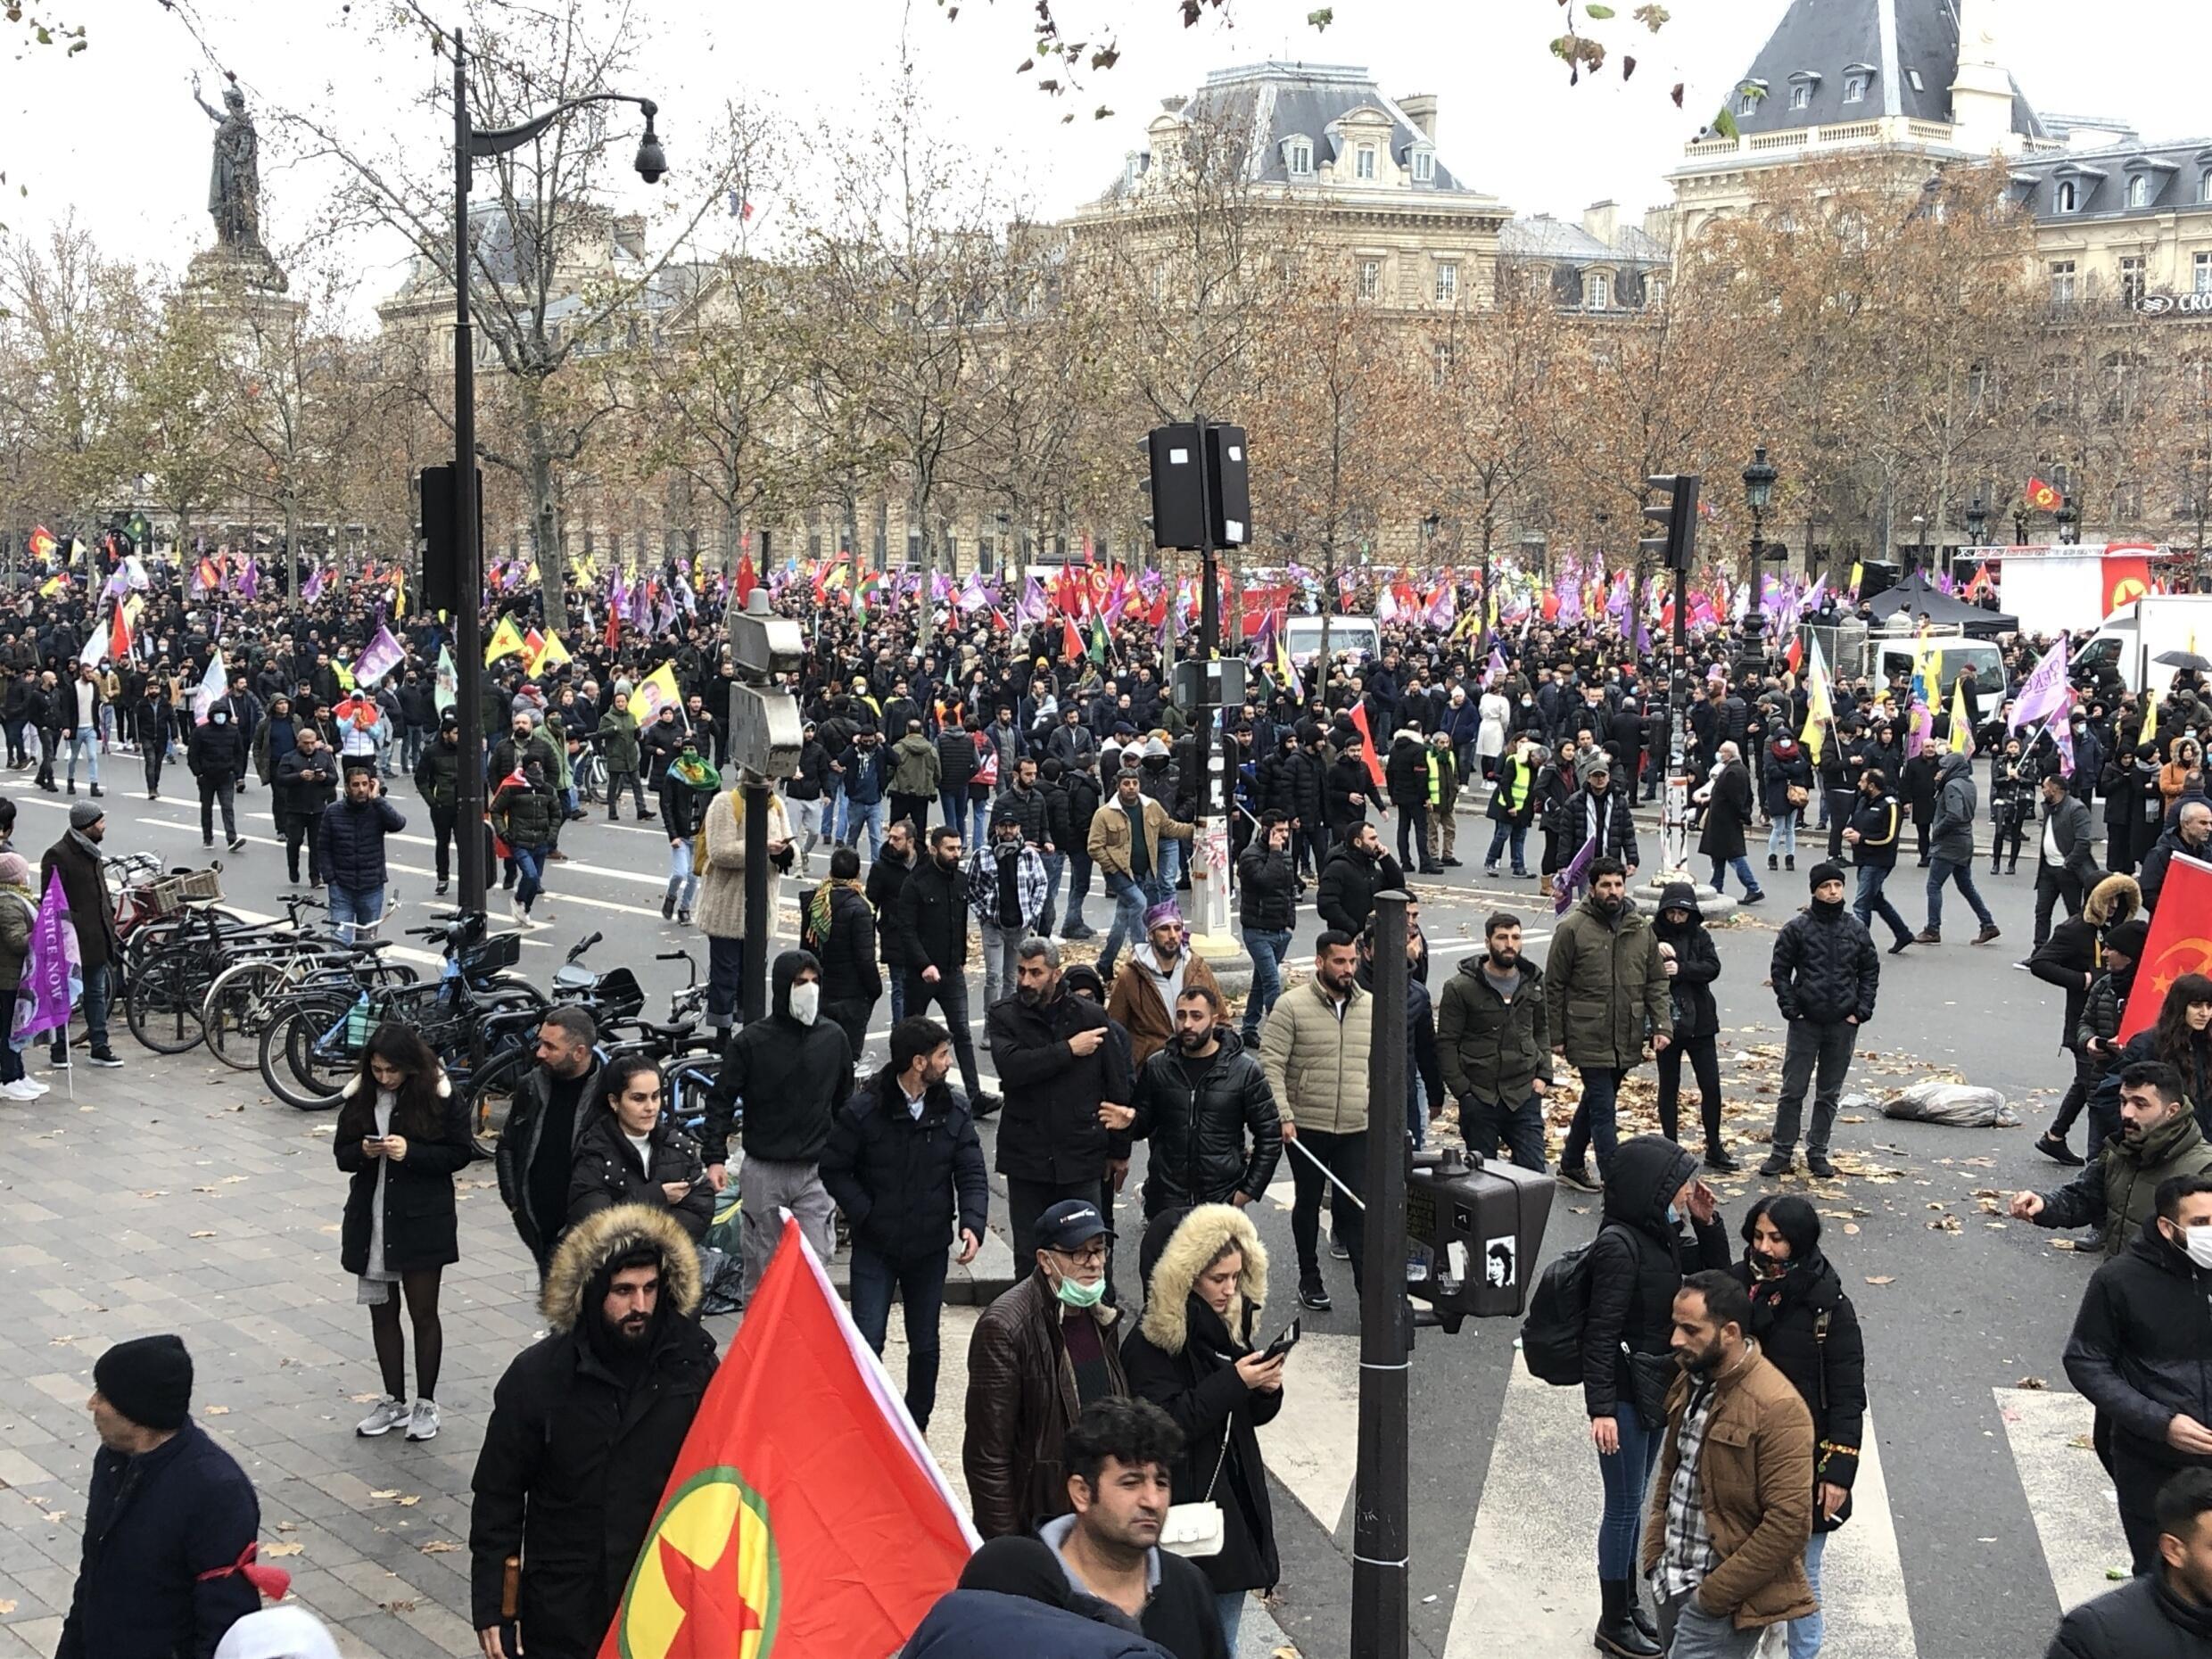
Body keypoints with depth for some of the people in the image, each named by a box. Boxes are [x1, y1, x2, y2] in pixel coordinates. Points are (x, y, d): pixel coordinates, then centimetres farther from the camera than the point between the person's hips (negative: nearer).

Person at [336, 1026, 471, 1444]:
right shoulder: (359, 1095, 1)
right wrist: (362, 1152, -15)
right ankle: (394, 1402, 24)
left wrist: (411, 1152, -21)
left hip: (421, 1220, -4)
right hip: (370, 1220, 4)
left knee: (423, 1313, 6)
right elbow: (341, 1153, 8)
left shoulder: (438, 1096, -10)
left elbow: (461, 1153, -8)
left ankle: (425, 1404, 19)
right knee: (382, 1312, 12)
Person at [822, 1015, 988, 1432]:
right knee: (867, 1343, -7)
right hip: (875, 1247, -3)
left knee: (925, 1345, 13)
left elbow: (971, 1174, -1)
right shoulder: (864, 1110, -13)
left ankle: (917, 1426, 29)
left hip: (929, 1247, 3)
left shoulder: (953, 1110, -2)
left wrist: (972, 1223, -17)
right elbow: (834, 1170, -5)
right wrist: (866, 1215, -13)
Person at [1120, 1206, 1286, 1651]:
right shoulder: (1151, 1344, -15)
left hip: (1236, 1504, 7)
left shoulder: (1233, 1323, 7)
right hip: (1184, 1510, -7)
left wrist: (1267, 1389, -7)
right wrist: (1234, 1382, -25)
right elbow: (1166, 1424, -24)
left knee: (1223, 1642, 15)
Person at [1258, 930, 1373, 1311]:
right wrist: (1282, 1116, -17)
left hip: (1357, 1129, 2)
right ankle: (1309, 1277, 26)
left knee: (1355, 1205, -3)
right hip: (1305, 1128, -2)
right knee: (1308, 1201, 12)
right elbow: (1271, 1064, -10)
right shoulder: (1292, 1006, -7)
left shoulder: (1371, 1008, 6)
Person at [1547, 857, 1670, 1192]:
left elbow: (1656, 982, 10)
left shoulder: (1641, 930, 6)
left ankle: (1571, 1165, 36)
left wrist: (1662, 1026, -2)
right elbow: (1554, 986, -4)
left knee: (1595, 1102, 19)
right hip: (1589, 1039, -5)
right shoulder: (1572, 929, -8)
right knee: (1603, 1109, -7)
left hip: (1627, 1040, 5)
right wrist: (1556, 1036, -4)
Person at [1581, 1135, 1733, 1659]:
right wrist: (1601, 1408, -23)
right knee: (1624, 1507, 4)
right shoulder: (1620, 1244, -23)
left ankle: (1629, 1604, 33)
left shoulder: (1661, 1233, 3)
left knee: (1634, 1502, 20)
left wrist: (1707, 1224, -1)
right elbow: (1601, 1332, -22)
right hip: (1626, 1394, -8)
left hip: (1656, 1388, 8)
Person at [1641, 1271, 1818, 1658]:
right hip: (1673, 1584, 9)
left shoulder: (1776, 1408, -21)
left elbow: (1789, 1523, -23)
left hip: (1722, 1600, -9)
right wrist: (1655, 1554, 9)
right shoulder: (1690, 1383, 7)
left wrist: (1714, 1595, -19)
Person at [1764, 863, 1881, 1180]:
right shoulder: (1797, 928, -5)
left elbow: (1870, 971, 10)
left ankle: (1818, 1153, 20)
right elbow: (1779, 970, 0)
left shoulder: (1857, 929, 4)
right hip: (1805, 1023, -3)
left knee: (1830, 1093, 10)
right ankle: (1781, 1152, 9)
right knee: (1793, 1090, 0)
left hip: (1843, 1024, 3)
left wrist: (1862, 1010, 0)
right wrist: (1791, 1008, -8)